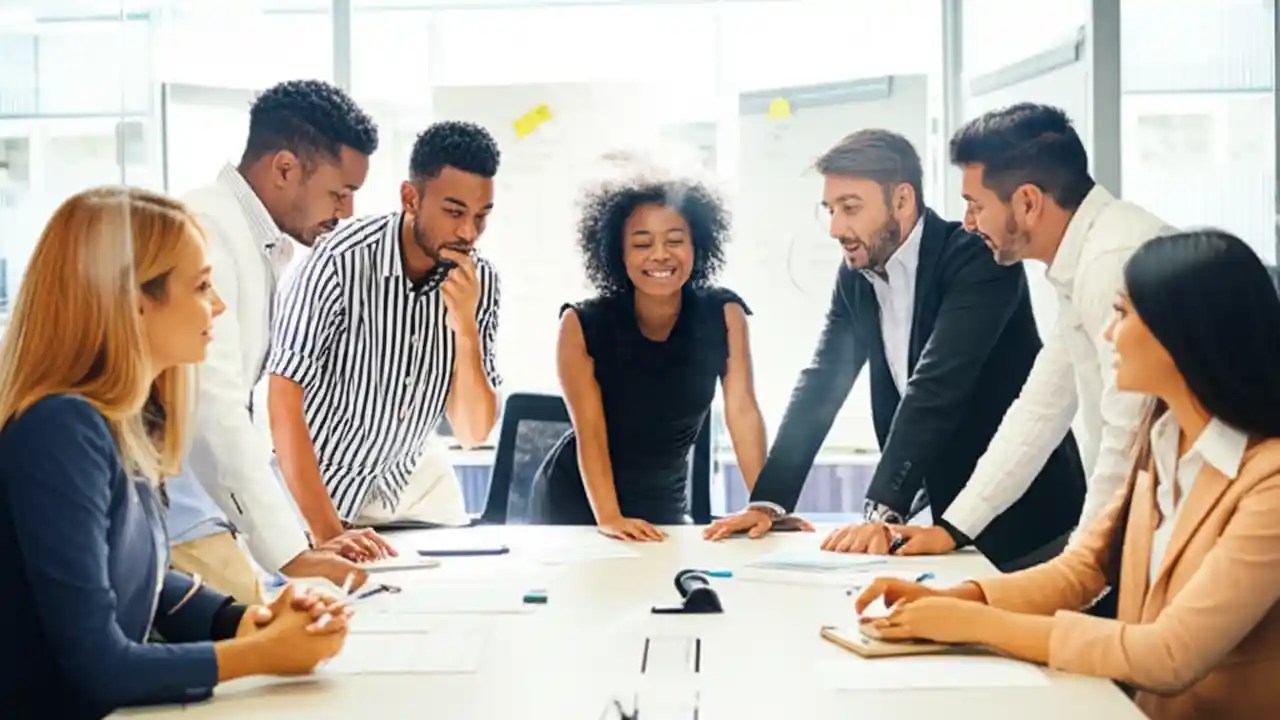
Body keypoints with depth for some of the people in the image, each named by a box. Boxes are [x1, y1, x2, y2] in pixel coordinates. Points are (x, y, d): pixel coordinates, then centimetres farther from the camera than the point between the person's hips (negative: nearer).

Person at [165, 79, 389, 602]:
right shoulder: (206, 231, -18)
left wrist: (304, 541, 8)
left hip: (191, 501, 9)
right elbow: (213, 408, -25)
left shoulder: (261, 244, 10)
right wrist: (291, 553, -24)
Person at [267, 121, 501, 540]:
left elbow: (472, 434, -6)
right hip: (309, 486, -4)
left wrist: (466, 327, -21)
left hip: (404, 487, 4)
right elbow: (283, 399, -22)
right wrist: (327, 533, -27)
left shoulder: (480, 282, -7)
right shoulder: (343, 261, -22)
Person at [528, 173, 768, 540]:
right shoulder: (583, 325, -17)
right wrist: (608, 518, -32)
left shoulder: (724, 315, -12)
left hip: (664, 507, 2)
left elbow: (743, 411, -15)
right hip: (574, 505, -2)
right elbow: (589, 432, -21)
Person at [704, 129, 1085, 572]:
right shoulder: (856, 277, 4)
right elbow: (820, 387, 3)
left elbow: (936, 386, -29)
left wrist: (882, 511, -37)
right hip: (944, 511, 6)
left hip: (1024, 517, -6)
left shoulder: (977, 257, -18)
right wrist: (769, 502, -7)